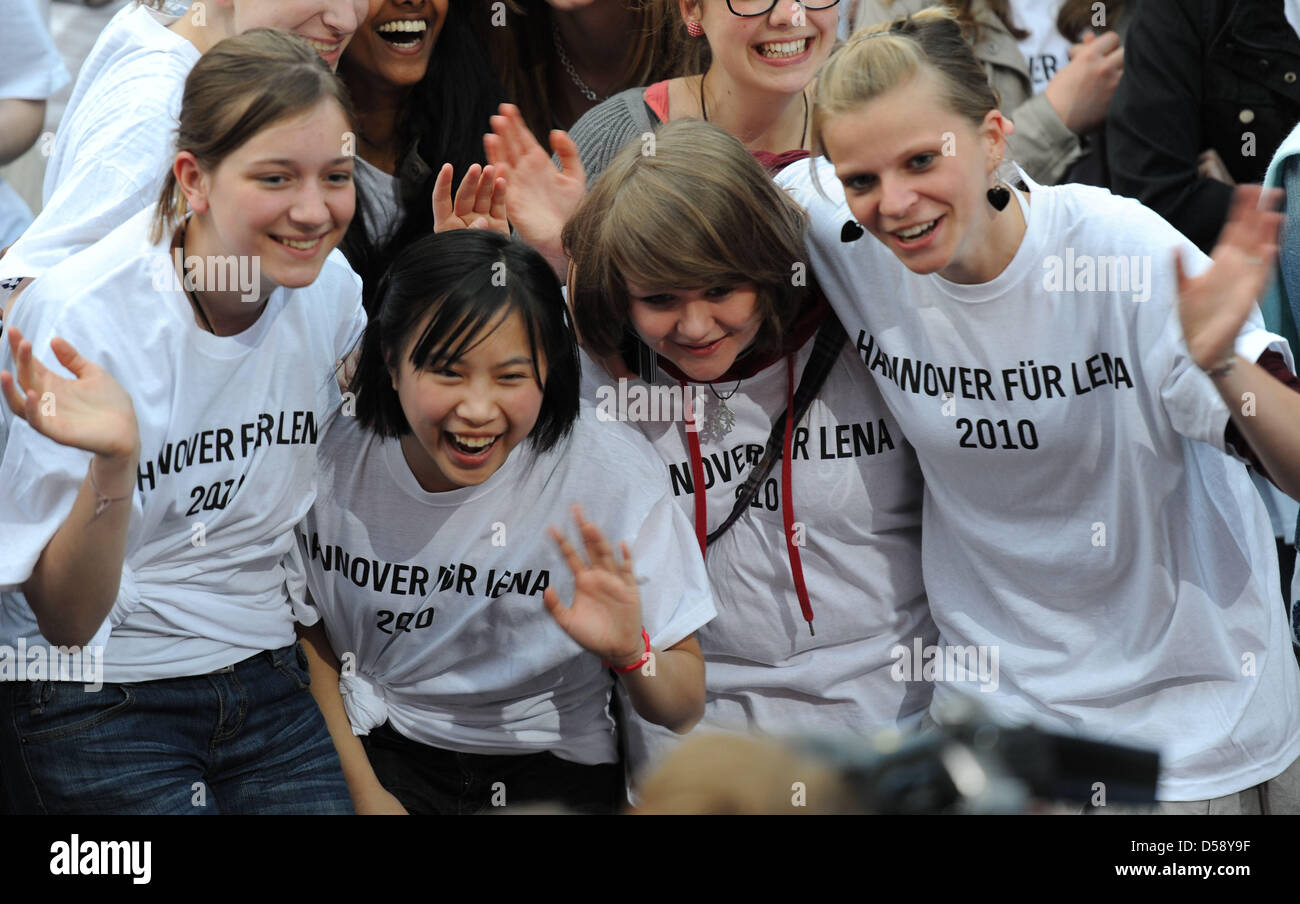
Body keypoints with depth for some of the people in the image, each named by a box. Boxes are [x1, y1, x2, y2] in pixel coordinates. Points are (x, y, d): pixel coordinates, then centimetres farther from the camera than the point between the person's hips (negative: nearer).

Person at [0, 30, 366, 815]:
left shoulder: (330, 288, -6)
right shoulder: (78, 316, -20)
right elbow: (66, 622, -17)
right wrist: (112, 463, -37)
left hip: (268, 679, 5)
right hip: (96, 702, -4)